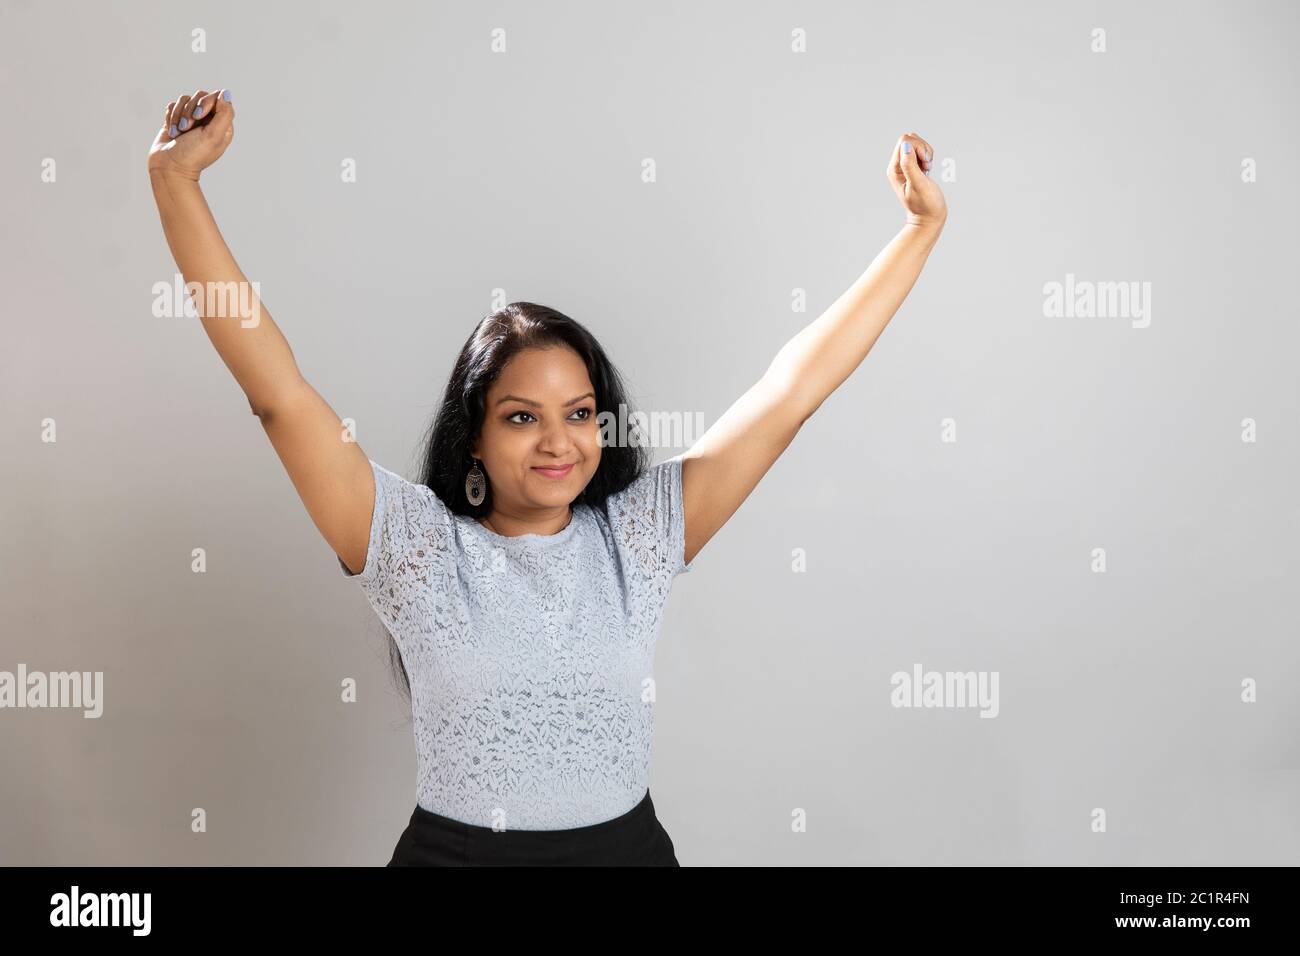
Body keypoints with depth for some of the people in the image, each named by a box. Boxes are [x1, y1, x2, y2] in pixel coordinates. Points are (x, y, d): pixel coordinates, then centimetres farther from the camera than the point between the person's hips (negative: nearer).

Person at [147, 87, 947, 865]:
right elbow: (278, 390, -14)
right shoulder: (413, 542, -9)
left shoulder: (638, 534, -5)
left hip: (627, 845, 2)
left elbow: (791, 390, -6)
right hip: (452, 847, -1)